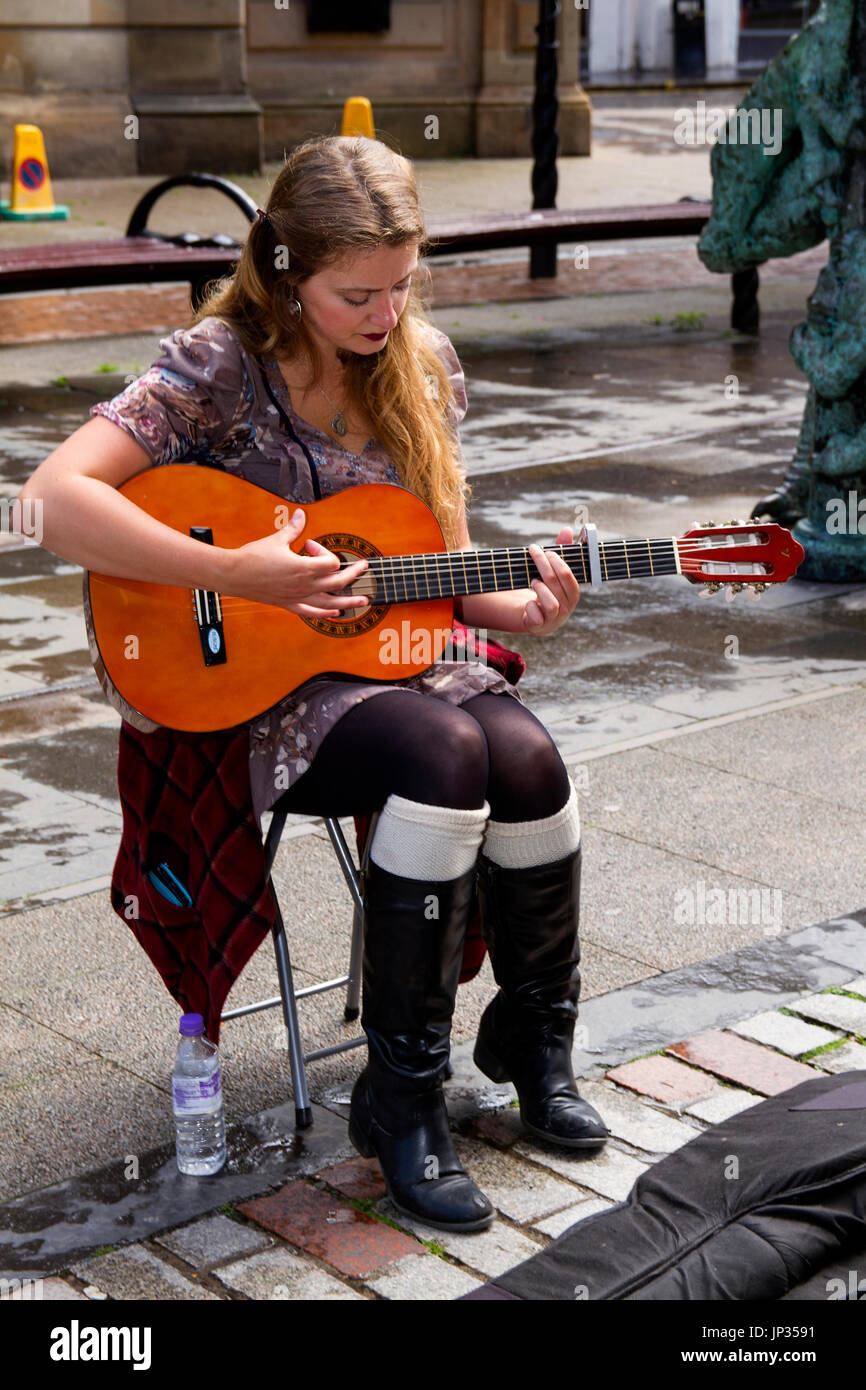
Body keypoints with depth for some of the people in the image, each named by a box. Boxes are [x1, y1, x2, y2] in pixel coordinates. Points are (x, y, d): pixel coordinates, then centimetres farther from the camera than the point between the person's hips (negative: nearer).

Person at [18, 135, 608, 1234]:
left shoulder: (422, 363, 6)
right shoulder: (219, 363, -11)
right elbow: (55, 498, -24)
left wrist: (520, 607, -11)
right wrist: (238, 576, -27)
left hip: (393, 647, 5)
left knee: (525, 754, -25)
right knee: (445, 750, -32)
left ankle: (534, 1032, 4)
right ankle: (400, 1092, -16)